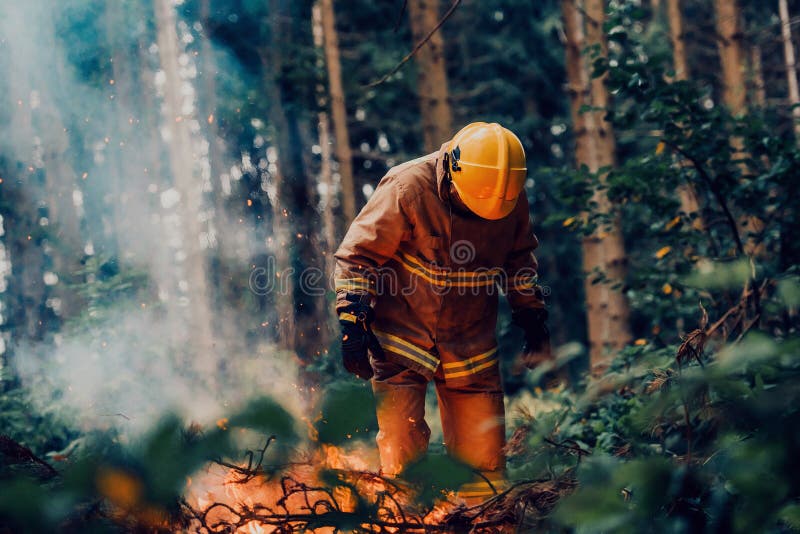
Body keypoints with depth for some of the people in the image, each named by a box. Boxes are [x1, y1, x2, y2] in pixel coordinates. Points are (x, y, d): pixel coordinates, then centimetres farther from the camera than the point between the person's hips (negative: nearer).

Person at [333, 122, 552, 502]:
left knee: (484, 467, 3)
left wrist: (533, 318, 11)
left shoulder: (511, 196, -6)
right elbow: (356, 255, -12)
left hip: (471, 348, 3)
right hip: (403, 342, -3)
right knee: (402, 459, -9)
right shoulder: (408, 188, -20)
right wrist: (353, 324, -16)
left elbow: (519, 257, 13)